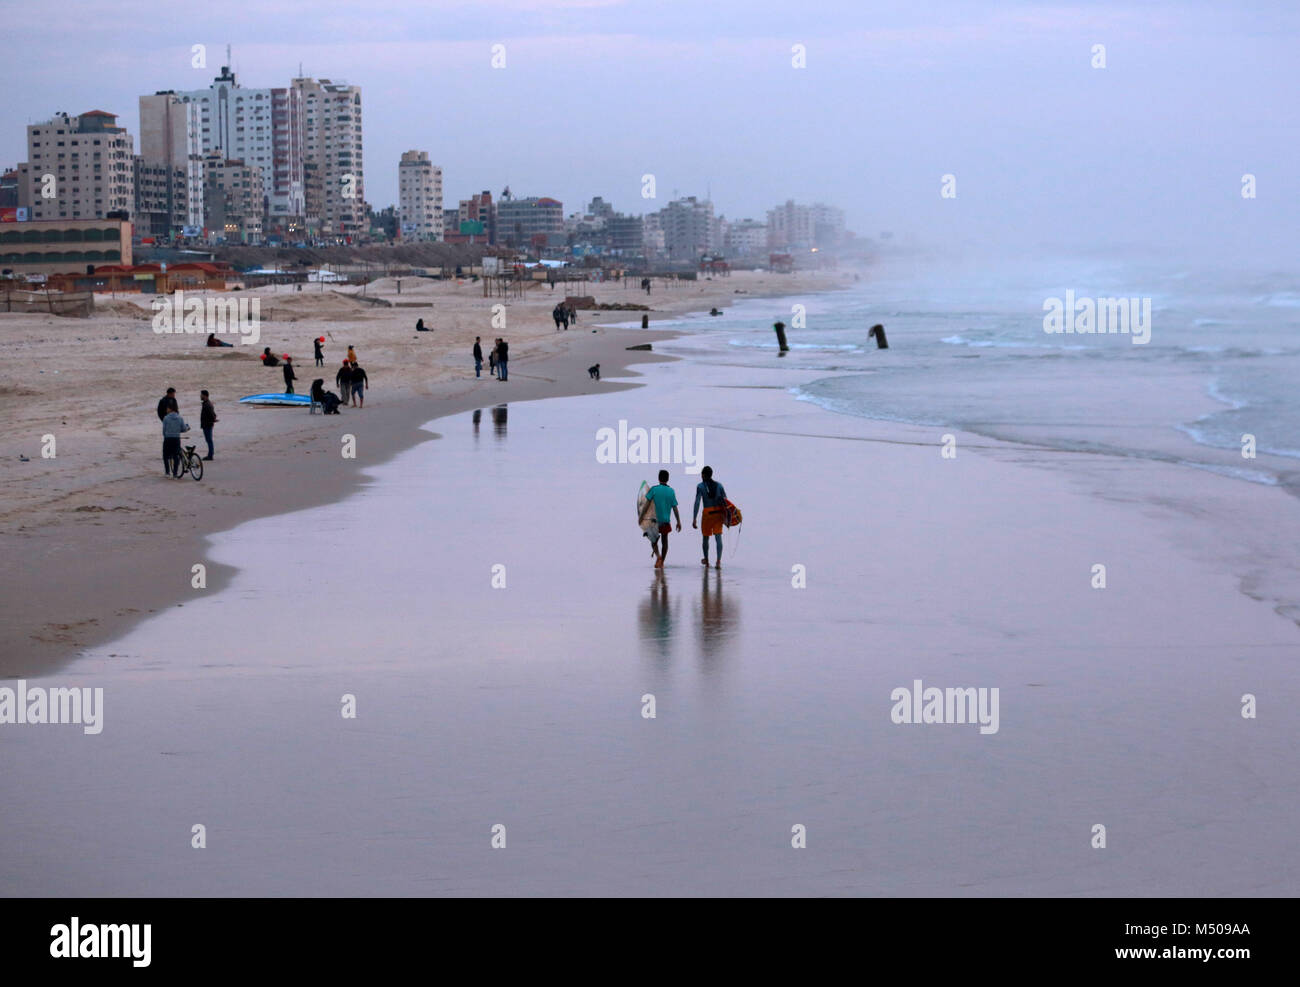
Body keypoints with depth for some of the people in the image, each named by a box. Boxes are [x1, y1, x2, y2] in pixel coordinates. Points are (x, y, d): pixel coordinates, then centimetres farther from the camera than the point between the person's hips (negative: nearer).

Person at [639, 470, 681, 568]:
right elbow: (675, 508, -1)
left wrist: (641, 516, -5)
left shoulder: (654, 489, -9)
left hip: (655, 519, -2)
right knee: (664, 541, 13)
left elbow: (647, 504, -12)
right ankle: (662, 562, 13)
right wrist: (679, 522, 6)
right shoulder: (671, 491, -2)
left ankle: (658, 555, -14)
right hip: (666, 520, 2)